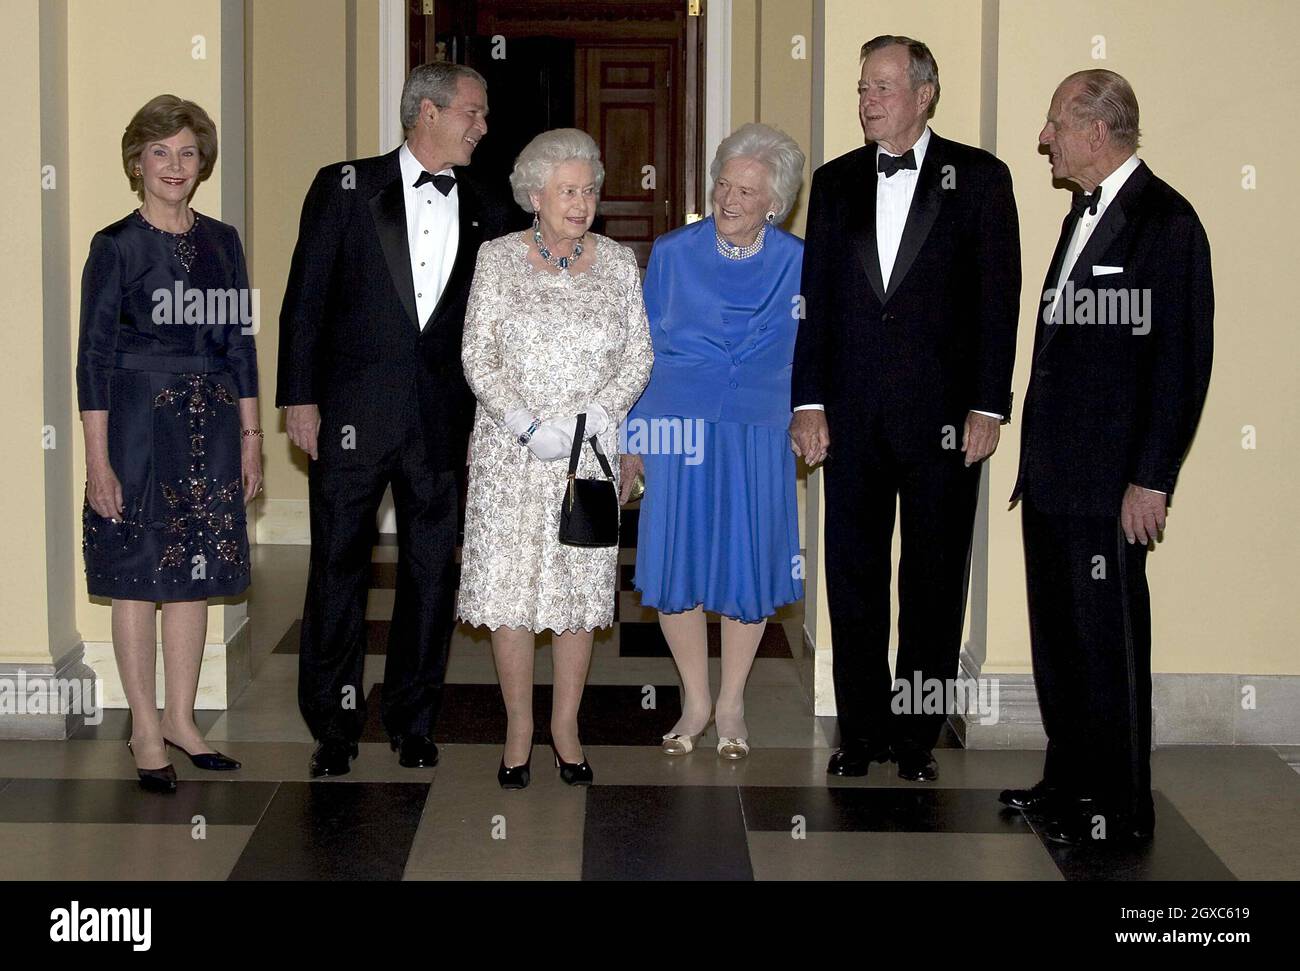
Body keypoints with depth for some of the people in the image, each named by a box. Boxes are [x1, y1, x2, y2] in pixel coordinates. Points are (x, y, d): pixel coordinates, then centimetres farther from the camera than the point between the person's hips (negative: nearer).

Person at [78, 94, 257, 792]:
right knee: (139, 577, 2)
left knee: (194, 576, 9)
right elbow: (94, 356, -7)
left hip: (209, 425, 5)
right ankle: (146, 729, 12)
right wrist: (98, 460, -11)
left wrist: (249, 436, 9)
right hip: (139, 425, -4)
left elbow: (240, 342, 12)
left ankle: (180, 717, 21)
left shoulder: (221, 242, 8)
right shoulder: (116, 247, -5)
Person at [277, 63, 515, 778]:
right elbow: (306, 297, -1)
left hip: (442, 420, 3)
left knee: (432, 571, 7)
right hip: (353, 414, -3)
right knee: (338, 566, 3)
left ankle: (413, 721, 21)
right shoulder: (345, 188, 1)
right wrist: (299, 396, -6)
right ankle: (333, 726, 15)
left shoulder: (484, 209, 10)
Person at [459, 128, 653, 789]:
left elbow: (638, 356, 4)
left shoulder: (617, 262, 5)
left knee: (581, 586, 5)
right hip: (510, 455, -1)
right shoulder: (498, 259, 0)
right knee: (509, 585, -1)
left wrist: (595, 419, -12)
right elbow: (478, 356, -4)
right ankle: (519, 727, 12)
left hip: (590, 453, 2)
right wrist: (527, 428, -15)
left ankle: (565, 724, 17)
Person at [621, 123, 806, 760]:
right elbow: (643, 351, 6)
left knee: (749, 565, 4)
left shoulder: (799, 264, 1)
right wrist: (633, 443, 6)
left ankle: (731, 705, 23)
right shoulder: (671, 254, 1)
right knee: (675, 563, 1)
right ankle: (695, 701, 21)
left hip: (758, 437, 0)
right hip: (678, 433, 0)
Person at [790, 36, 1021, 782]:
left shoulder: (979, 178, 0)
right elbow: (815, 297, 8)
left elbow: (998, 298, -3)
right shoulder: (836, 182, 9)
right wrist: (809, 402, 1)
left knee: (936, 579, 6)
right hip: (853, 413, 3)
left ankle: (918, 734, 17)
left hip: (943, 413, -3)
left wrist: (987, 406, -8)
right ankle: (862, 730, 18)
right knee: (853, 575, 7)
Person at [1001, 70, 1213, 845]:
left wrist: (1151, 481, -18)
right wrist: (1036, 455, 16)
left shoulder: (1165, 221, -13)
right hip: (1053, 474, 9)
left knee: (1109, 638, 1)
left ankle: (1121, 808, 13)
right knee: (1057, 634, 15)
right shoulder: (1087, 213, 15)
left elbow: (1184, 360, -16)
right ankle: (1069, 780, 28)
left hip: (1108, 482, -9)